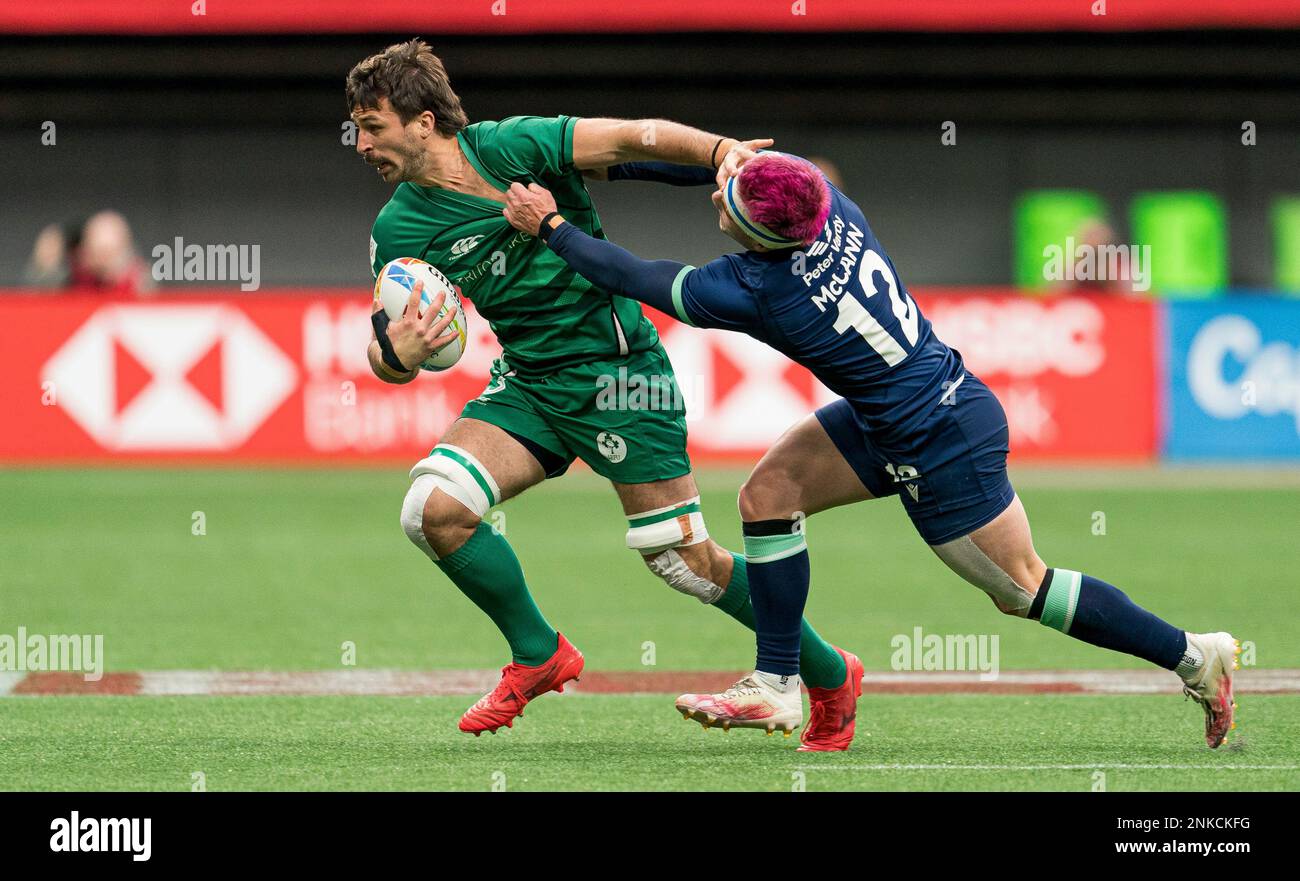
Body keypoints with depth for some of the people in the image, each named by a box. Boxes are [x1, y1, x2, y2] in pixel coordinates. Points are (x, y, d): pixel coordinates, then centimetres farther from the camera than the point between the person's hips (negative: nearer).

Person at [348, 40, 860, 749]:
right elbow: (383, 356, 1)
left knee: (684, 559, -5)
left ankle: (830, 673, 17)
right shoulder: (396, 230, -2)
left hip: (618, 372, -5)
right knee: (433, 509, -15)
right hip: (527, 386, 5)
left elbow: (633, 137, -15)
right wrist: (397, 352, -24)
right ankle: (538, 655, 7)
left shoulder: (511, 146, -15)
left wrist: (722, 152, -32)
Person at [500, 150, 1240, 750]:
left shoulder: (749, 292, -30)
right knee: (769, 493, 4)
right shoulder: (826, 200, -12)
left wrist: (552, 226, -1)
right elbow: (719, 153, 11)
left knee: (1021, 588, 5)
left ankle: (1194, 656, 15)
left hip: (944, 446, -9)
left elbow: (633, 278, -13)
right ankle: (777, 688, 9)